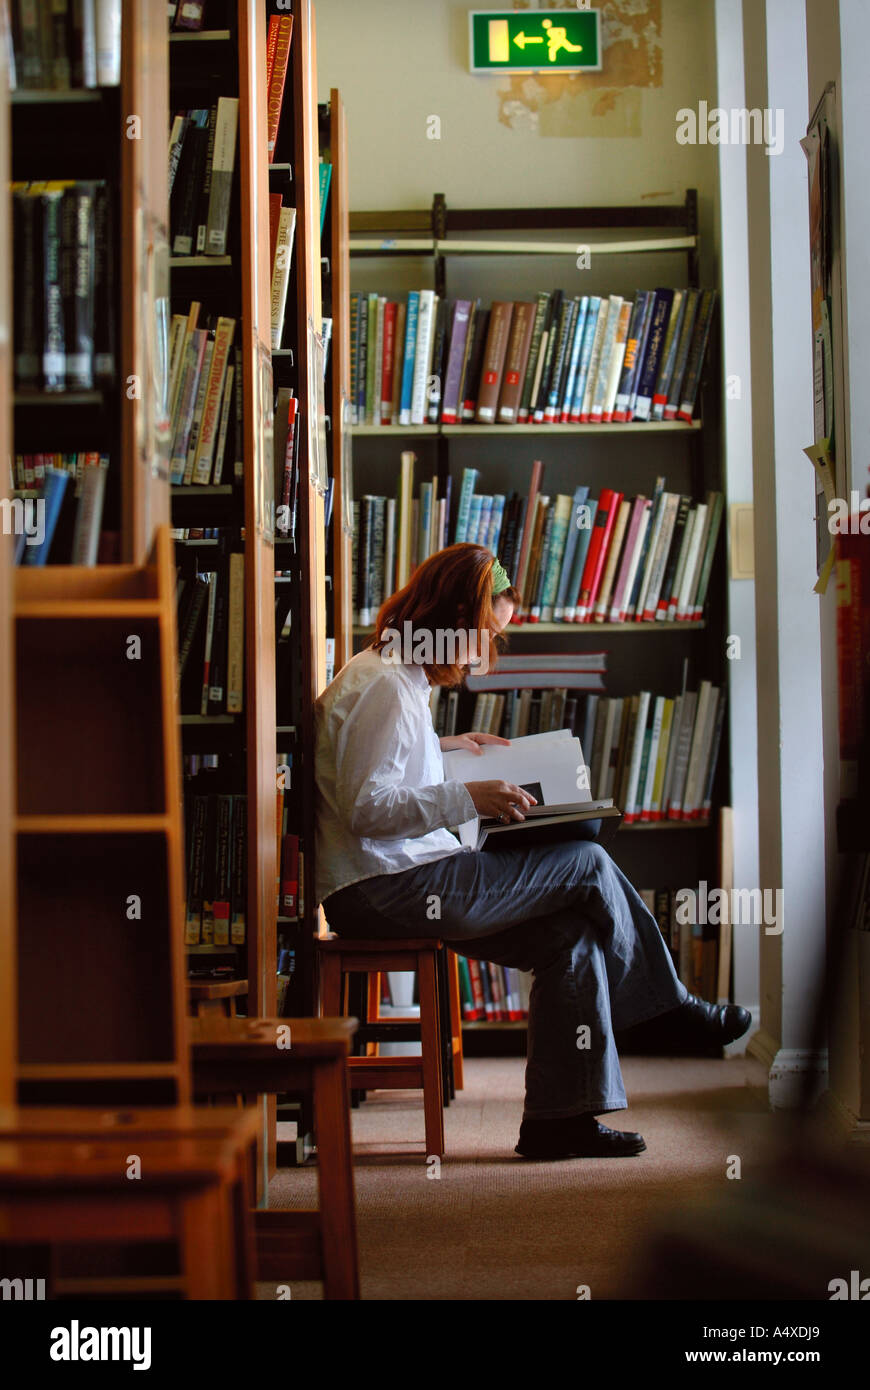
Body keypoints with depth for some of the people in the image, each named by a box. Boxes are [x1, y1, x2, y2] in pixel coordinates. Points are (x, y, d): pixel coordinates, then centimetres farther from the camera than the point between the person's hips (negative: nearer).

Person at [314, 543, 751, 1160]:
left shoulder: (399, 677, 17)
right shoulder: (383, 685, -16)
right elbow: (364, 808, -22)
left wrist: (442, 748, 23)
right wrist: (468, 797, -24)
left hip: (404, 883, 10)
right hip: (385, 891, -10)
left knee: (574, 936, 0)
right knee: (588, 865, -7)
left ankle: (560, 1118, 1)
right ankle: (668, 1010, 14)